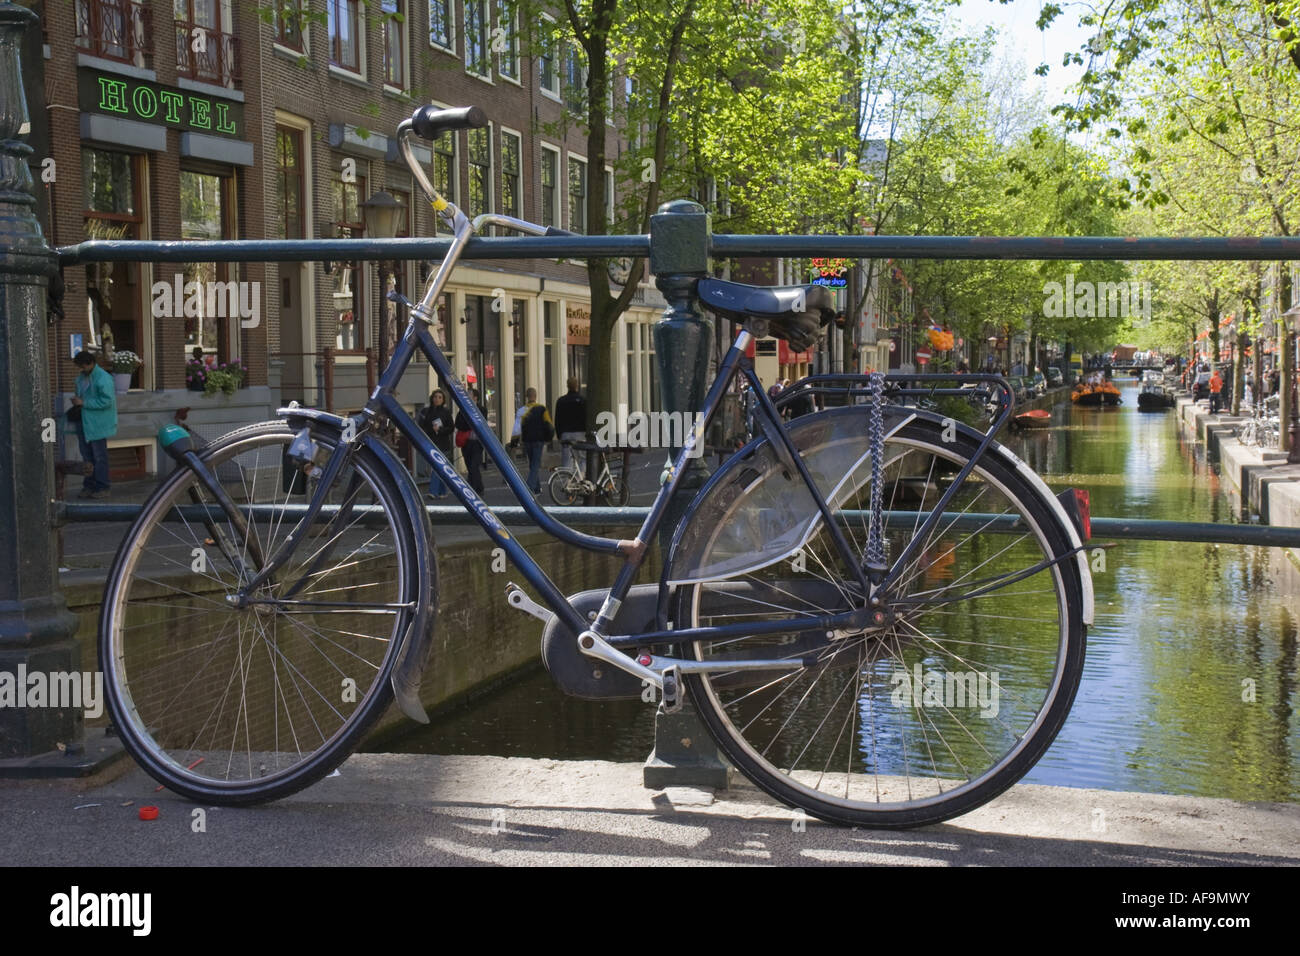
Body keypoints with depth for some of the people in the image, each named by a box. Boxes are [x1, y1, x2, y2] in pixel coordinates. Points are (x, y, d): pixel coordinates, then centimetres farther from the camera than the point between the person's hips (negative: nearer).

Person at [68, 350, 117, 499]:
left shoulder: (103, 378, -16)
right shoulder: (82, 377, 10)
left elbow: (106, 401, -23)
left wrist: (83, 403, -19)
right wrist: (77, 399, 2)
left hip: (97, 424, -8)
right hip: (83, 422, 8)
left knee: (99, 457, -2)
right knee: (87, 457, 13)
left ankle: (102, 488, 6)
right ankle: (89, 486, 21)